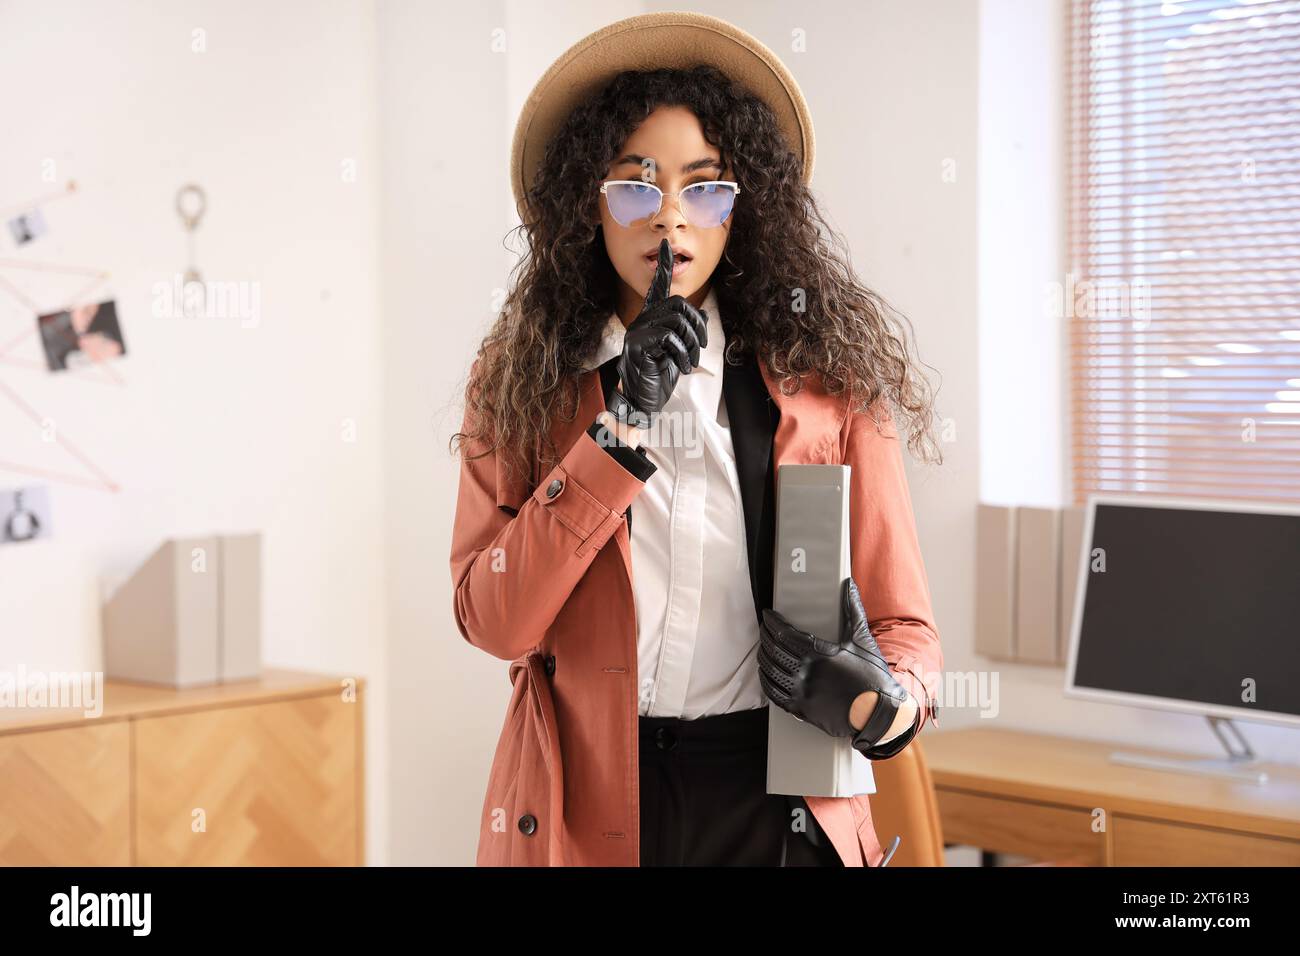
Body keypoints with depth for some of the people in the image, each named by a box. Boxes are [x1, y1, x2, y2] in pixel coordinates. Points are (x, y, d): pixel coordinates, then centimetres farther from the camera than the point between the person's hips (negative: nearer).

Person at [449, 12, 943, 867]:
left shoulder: (829, 381, -1)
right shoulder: (520, 383, 1)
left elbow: (901, 619, 0)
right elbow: (494, 623, -10)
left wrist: (885, 704, -21)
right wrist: (620, 430, -17)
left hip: (780, 802, 0)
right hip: (586, 805, 0)